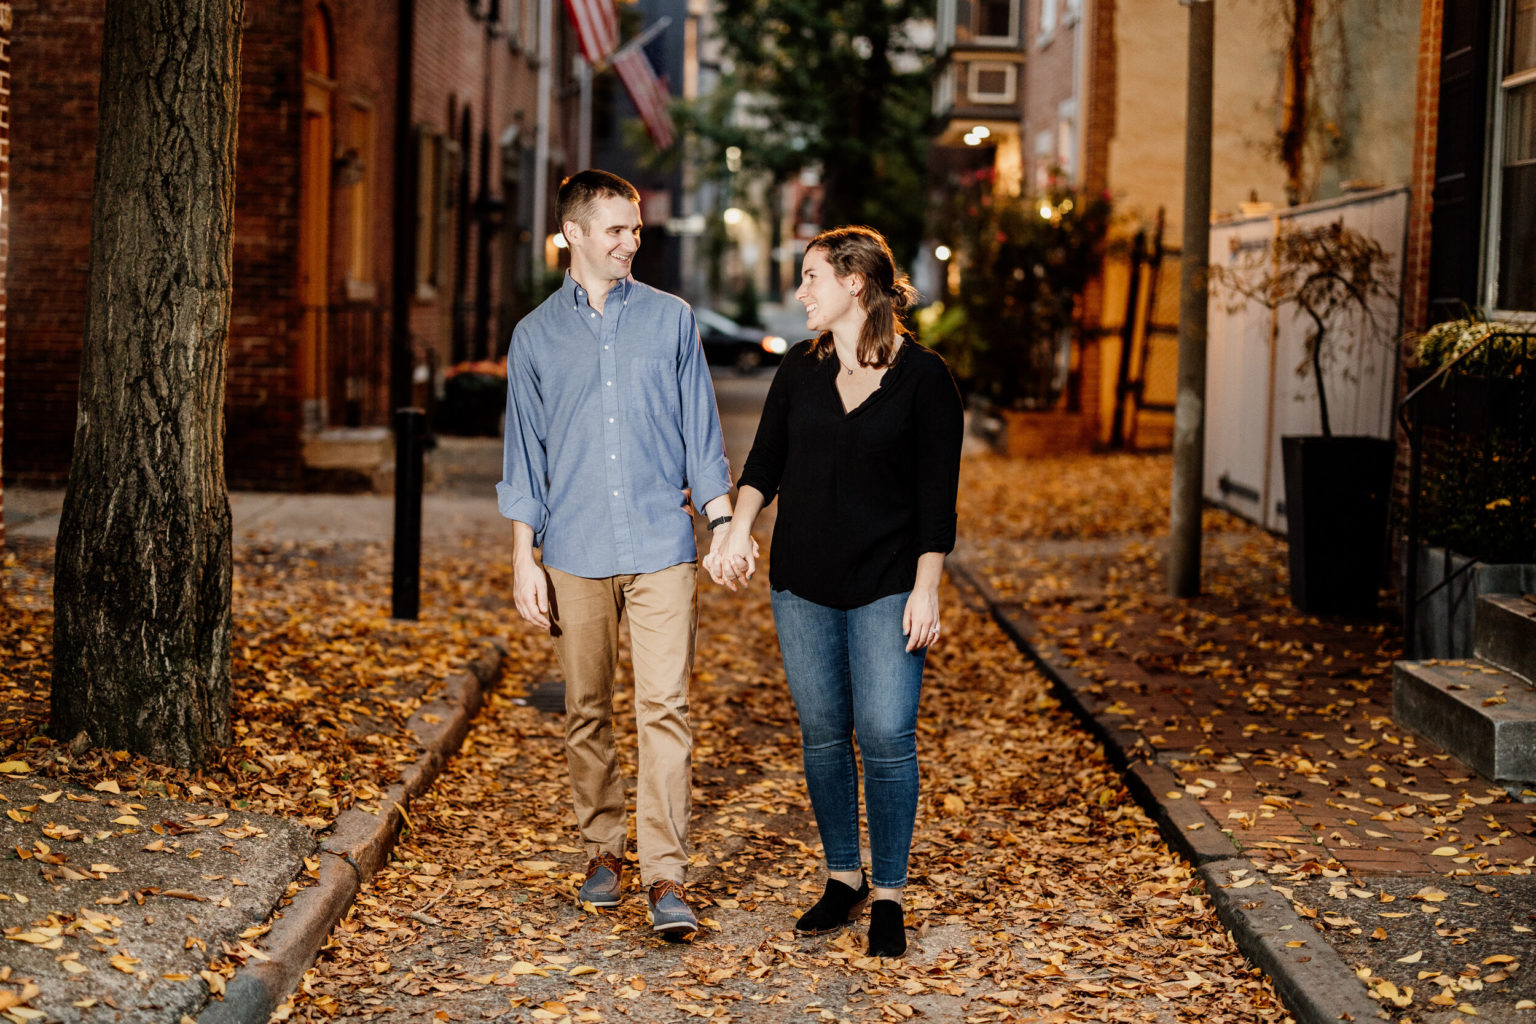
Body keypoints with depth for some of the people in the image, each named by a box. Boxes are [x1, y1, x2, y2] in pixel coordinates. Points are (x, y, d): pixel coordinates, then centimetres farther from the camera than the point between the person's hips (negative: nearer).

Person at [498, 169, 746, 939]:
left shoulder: (672, 321, 7)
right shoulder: (537, 334, 8)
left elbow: (700, 430, 10)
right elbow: (524, 456, 9)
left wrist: (722, 520, 1)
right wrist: (524, 559, 3)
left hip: (661, 546, -1)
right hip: (575, 552, 1)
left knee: (664, 708, -9)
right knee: (587, 712, 8)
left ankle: (665, 875, -8)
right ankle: (602, 852, 23)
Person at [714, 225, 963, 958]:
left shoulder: (924, 377, -5)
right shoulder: (800, 369, 7)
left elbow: (937, 494, -6)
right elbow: (764, 462, 5)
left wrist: (926, 590, -10)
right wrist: (739, 527, -13)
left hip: (886, 587, -4)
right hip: (803, 582, 4)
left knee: (886, 734, -8)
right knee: (822, 734, 9)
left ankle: (889, 895, 5)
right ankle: (843, 878, 23)